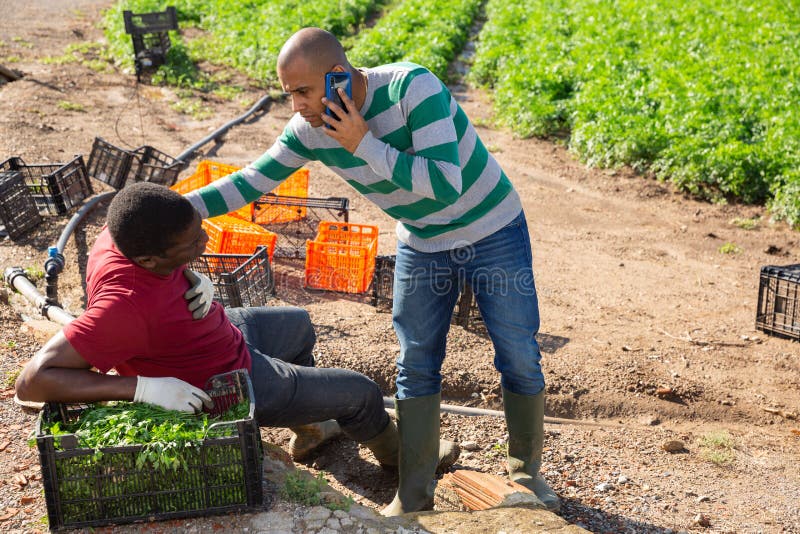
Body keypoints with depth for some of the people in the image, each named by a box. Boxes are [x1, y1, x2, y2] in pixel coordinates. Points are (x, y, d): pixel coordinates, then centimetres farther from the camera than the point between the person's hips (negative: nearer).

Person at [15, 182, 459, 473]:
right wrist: (142, 386, -45)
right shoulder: (125, 306, -42)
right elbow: (33, 380, -42)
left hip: (226, 330, 8)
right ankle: (400, 455, 40)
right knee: (363, 394, 7)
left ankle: (309, 429, 52)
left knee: (298, 324, 34)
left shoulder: (127, 235, -20)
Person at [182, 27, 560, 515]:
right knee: (416, 367, 6)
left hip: (494, 234, -4)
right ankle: (414, 494, 19)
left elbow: (445, 184, -37)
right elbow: (251, 182, -5)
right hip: (422, 247, 4)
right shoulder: (311, 129, -14)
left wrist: (364, 144, -34)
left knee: (520, 359, 5)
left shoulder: (414, 88, -31)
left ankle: (527, 472, 27)